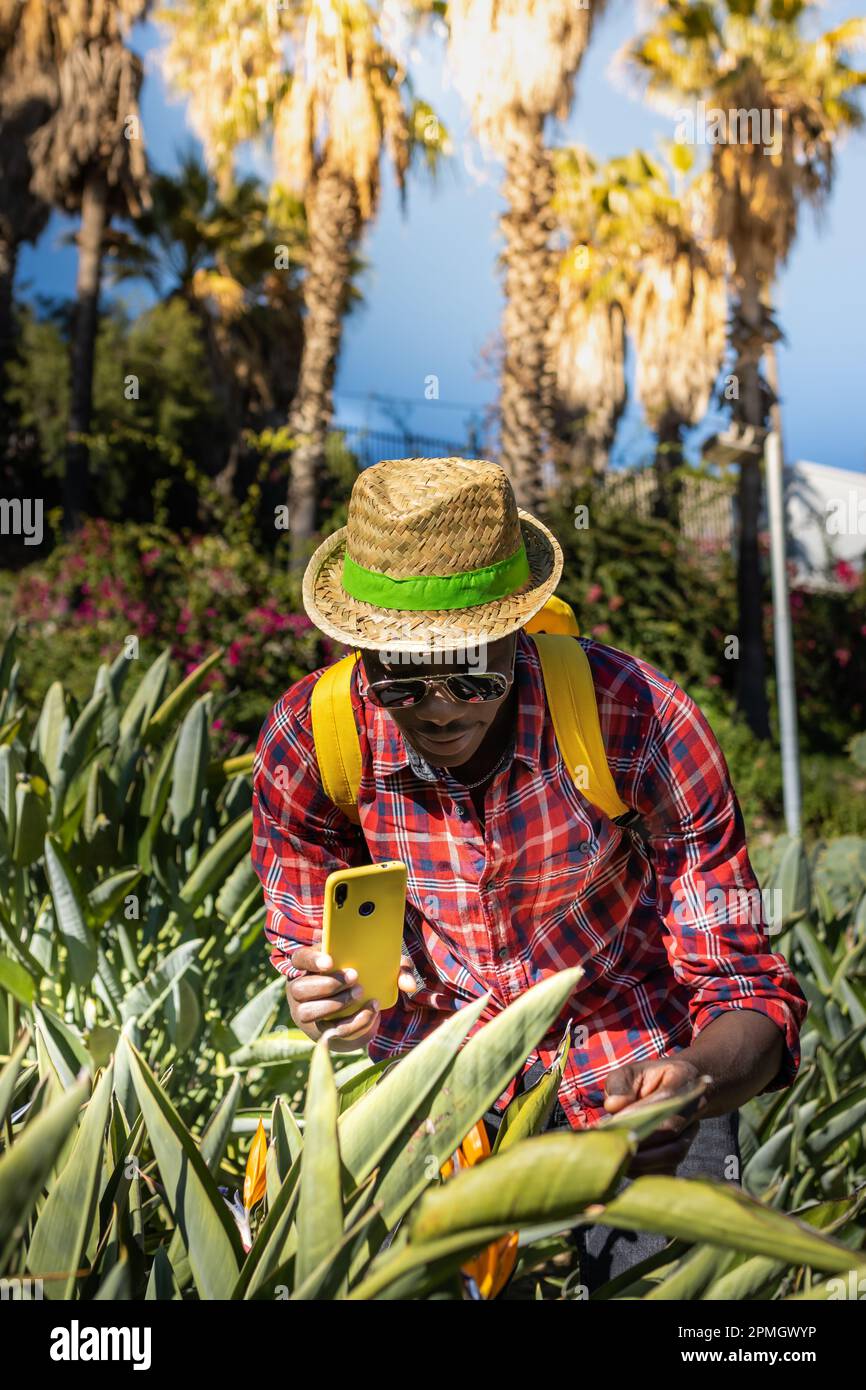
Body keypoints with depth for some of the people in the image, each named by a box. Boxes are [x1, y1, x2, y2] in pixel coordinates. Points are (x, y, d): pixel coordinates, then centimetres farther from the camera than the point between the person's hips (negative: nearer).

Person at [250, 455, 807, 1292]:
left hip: (635, 1078, -2)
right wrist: (330, 1007, -28)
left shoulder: (640, 724, -25)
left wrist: (696, 1085, -42)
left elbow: (742, 986, -19)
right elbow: (314, 984, -4)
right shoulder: (307, 743, -18)